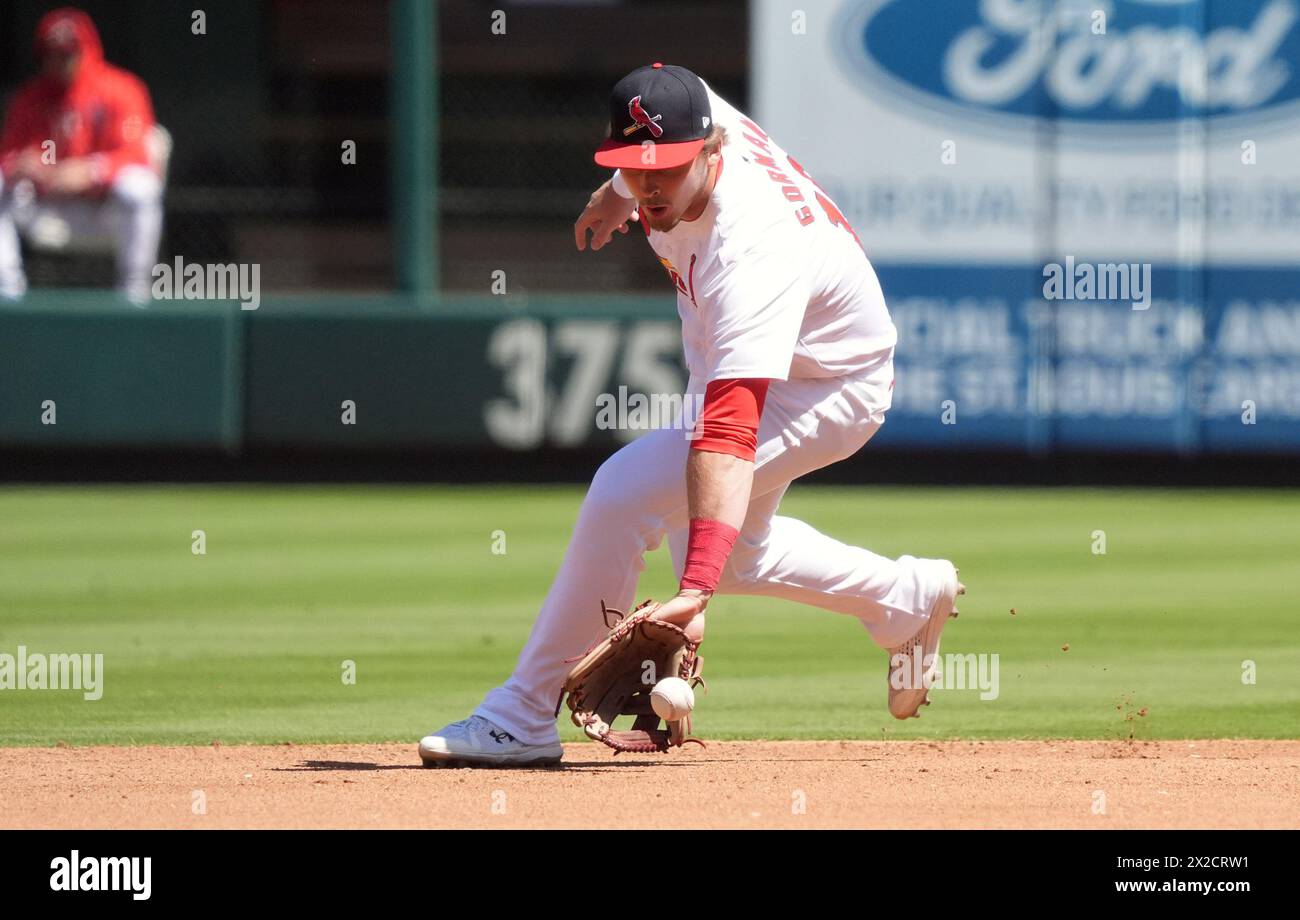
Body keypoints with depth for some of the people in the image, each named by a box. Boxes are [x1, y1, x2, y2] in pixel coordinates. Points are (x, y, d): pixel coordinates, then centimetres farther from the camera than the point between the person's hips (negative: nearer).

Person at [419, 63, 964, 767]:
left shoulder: (750, 250, -44)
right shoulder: (689, 110, -23)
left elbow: (729, 432, -51)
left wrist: (695, 589, -58)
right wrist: (615, 194, 23)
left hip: (826, 391, -9)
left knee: (624, 494, -25)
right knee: (730, 553, 23)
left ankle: (523, 716, -15)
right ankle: (908, 598, 42)